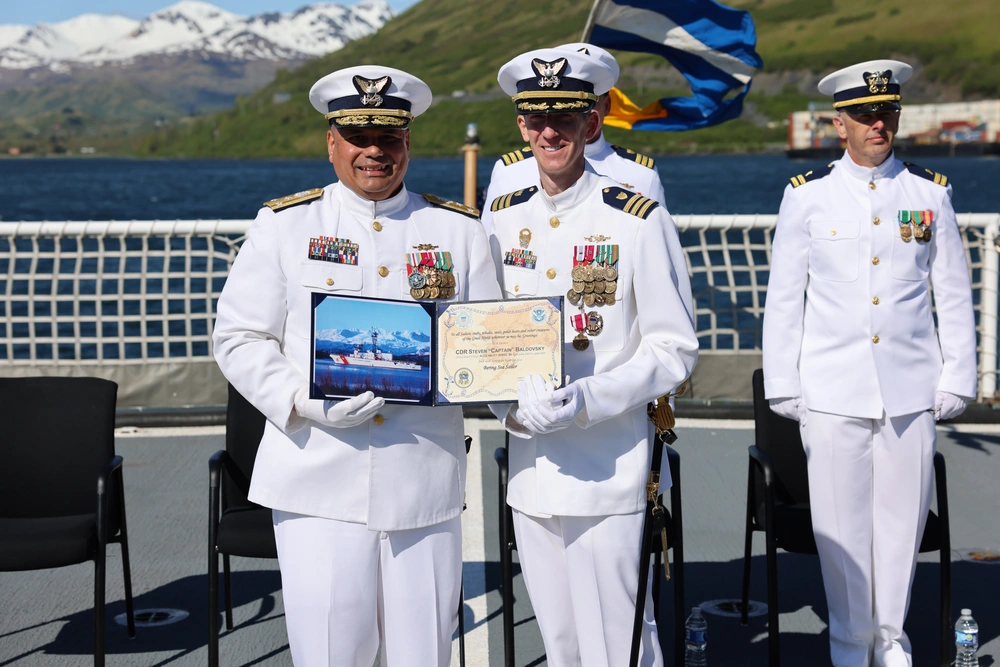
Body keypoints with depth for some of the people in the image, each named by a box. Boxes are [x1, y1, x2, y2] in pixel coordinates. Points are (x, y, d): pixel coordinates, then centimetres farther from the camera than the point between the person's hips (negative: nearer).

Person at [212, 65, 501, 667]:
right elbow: (239, 340, 3)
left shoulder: (458, 229, 10)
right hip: (317, 480, -1)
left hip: (425, 480, 2)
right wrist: (305, 401, -13)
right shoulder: (284, 224, 7)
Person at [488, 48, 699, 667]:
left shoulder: (636, 219, -8)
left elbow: (675, 350, -7)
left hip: (609, 473, -5)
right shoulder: (505, 217, 7)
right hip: (530, 470, 5)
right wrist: (509, 404, -7)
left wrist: (586, 400, -20)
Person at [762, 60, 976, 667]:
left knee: (902, 519, 7)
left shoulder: (931, 193, 6)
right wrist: (782, 386, 3)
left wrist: (957, 380, 6)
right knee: (840, 523, 3)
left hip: (911, 389, 1)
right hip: (832, 391, -1)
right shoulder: (807, 196, 2)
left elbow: (955, 296, 10)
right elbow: (784, 299, 5)